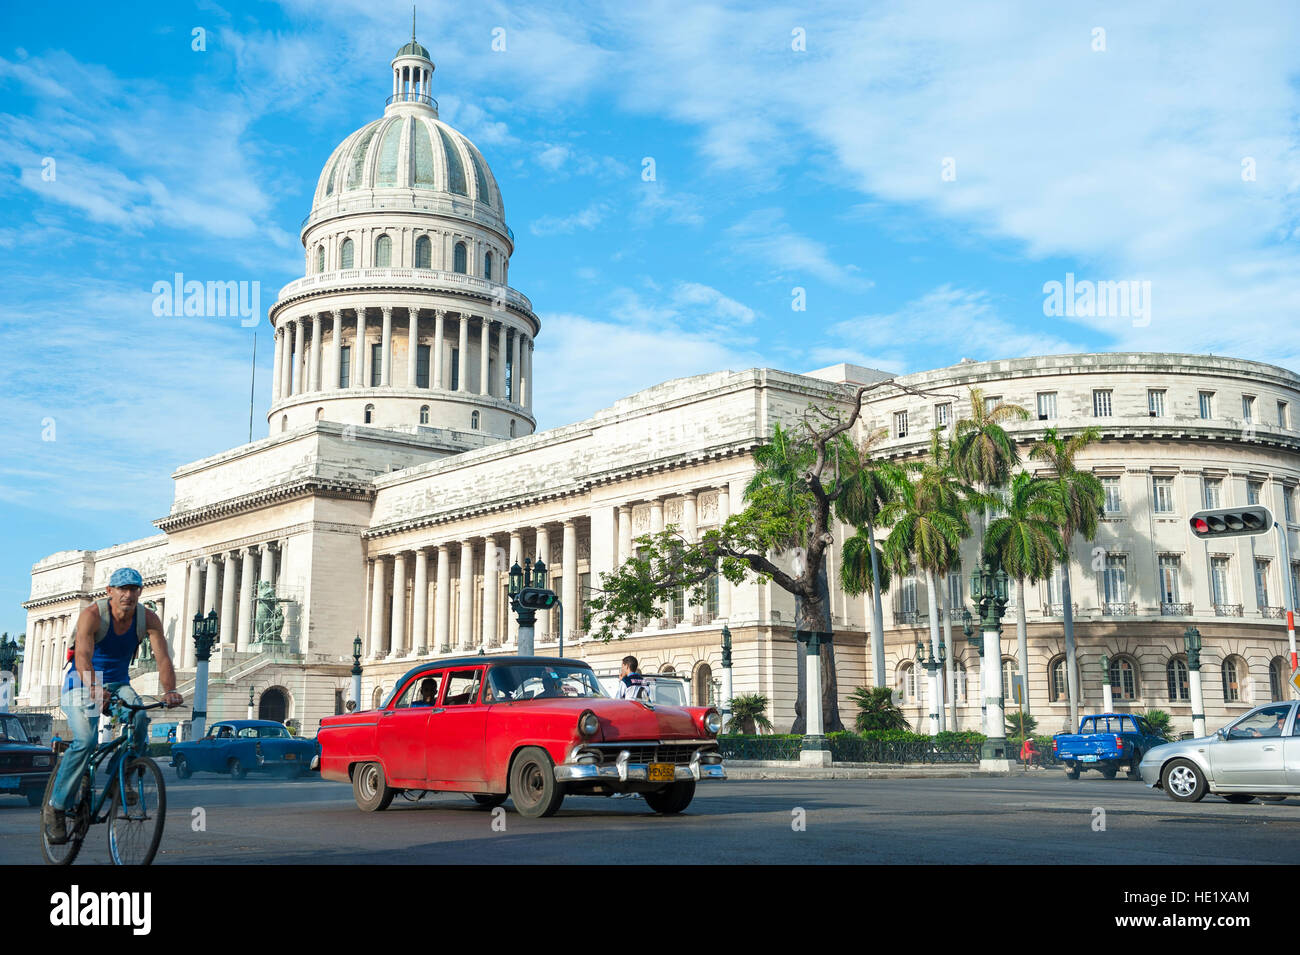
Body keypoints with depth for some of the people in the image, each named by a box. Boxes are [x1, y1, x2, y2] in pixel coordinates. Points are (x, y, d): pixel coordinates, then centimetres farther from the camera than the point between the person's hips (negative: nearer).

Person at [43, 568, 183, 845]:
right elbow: (83, 655, -34)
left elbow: (163, 657, -20)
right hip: (82, 684, -3)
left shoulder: (148, 619, -11)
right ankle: (55, 807, -10)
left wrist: (169, 690, -39)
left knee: (139, 717, -30)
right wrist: (94, 688, -52)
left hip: (118, 684, 3)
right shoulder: (92, 615, -21)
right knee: (85, 740, -26)